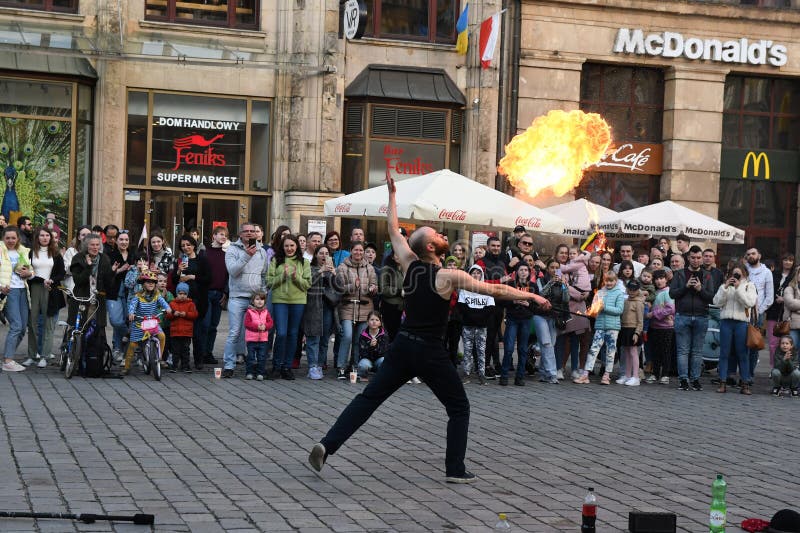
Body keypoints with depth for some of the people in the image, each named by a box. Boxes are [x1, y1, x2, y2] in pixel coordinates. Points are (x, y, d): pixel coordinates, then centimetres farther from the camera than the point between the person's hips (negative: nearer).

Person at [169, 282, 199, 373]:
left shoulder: (190, 304, 5)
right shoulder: (172, 303, 8)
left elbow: (195, 314, -4)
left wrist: (186, 314, -17)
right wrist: (173, 314, -15)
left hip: (187, 332, -1)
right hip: (175, 331, 1)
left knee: (185, 349, 4)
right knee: (175, 350, 4)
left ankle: (185, 365, 10)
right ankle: (175, 365, 10)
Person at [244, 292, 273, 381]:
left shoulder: (266, 312, 7)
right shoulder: (249, 312, -3)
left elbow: (270, 323, 4)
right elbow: (247, 323, -10)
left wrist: (265, 326, -16)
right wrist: (257, 326, -19)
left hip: (263, 339, 2)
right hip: (251, 339, -2)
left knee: (262, 357, 2)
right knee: (251, 357, 1)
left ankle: (260, 373, 8)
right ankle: (249, 372, 9)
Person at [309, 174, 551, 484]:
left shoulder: (410, 265, 1)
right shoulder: (449, 277, -13)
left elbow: (394, 230, 14)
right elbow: (495, 290, -12)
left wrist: (392, 195, 23)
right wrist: (532, 297, -4)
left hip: (403, 345, 5)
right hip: (431, 353, -5)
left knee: (369, 398, 7)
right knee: (459, 409, 10)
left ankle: (327, 445, -3)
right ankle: (455, 469, 5)